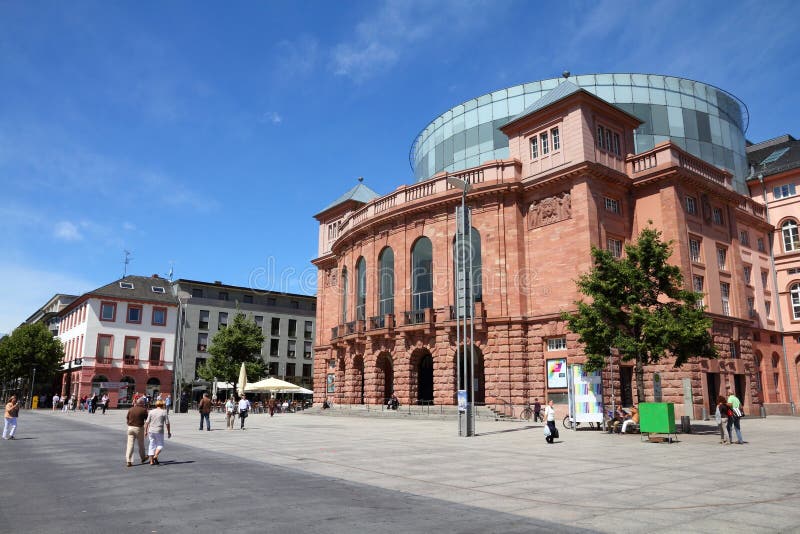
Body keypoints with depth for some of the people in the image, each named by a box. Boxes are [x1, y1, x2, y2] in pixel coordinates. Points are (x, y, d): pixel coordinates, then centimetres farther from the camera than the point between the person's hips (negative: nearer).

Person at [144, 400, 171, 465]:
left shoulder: (151, 412, 5)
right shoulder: (164, 412, -2)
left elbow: (147, 422, 1)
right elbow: (167, 423, -4)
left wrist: (145, 431, 9)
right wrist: (169, 432, 4)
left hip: (151, 431, 3)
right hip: (159, 431, -3)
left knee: (152, 445, 11)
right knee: (160, 445, 11)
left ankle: (151, 461, 9)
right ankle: (155, 456, -13)